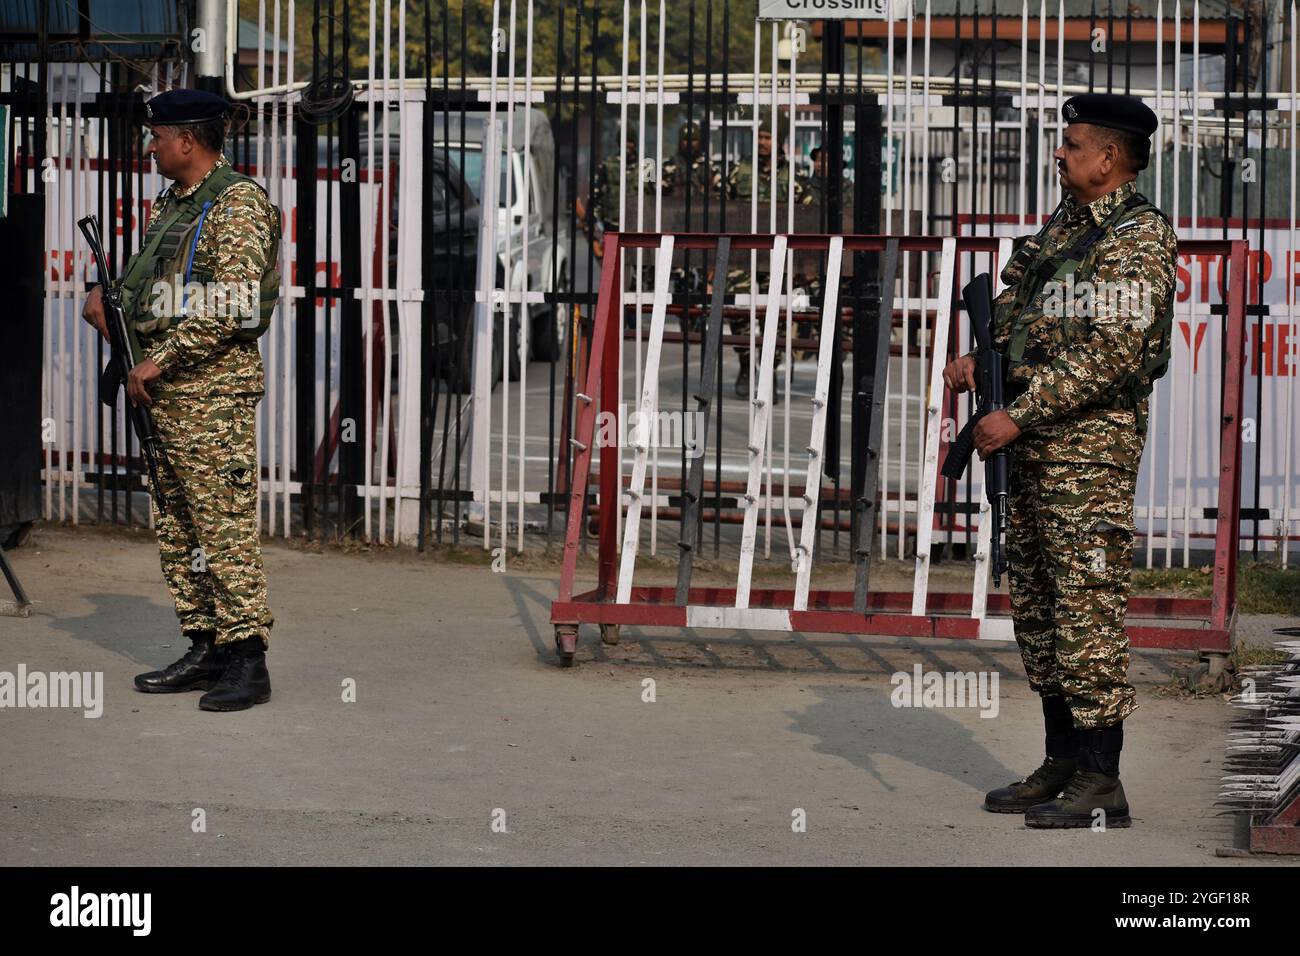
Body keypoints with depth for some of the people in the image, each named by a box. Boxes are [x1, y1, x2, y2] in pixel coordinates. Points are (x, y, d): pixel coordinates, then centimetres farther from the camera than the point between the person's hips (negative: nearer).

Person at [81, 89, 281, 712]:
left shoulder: (236, 205, -11)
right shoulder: (174, 205, 18)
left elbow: (227, 307, -20)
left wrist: (159, 360, -19)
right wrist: (111, 300, 6)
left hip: (213, 388, -10)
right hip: (166, 397, 10)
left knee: (224, 528, -10)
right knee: (177, 530, 11)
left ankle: (246, 662, -7)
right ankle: (203, 651, 18)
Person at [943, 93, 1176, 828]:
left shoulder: (1138, 238, -11)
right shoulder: (1065, 226, 17)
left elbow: (1110, 354, -19)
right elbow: (1020, 309, 23)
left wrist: (1018, 416, -20)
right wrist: (980, 358, 1)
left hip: (1091, 444, -10)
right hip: (1037, 444, 10)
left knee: (1088, 606, -8)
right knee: (1038, 605, 13)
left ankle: (1101, 786, -5)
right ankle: (1063, 764, 22)